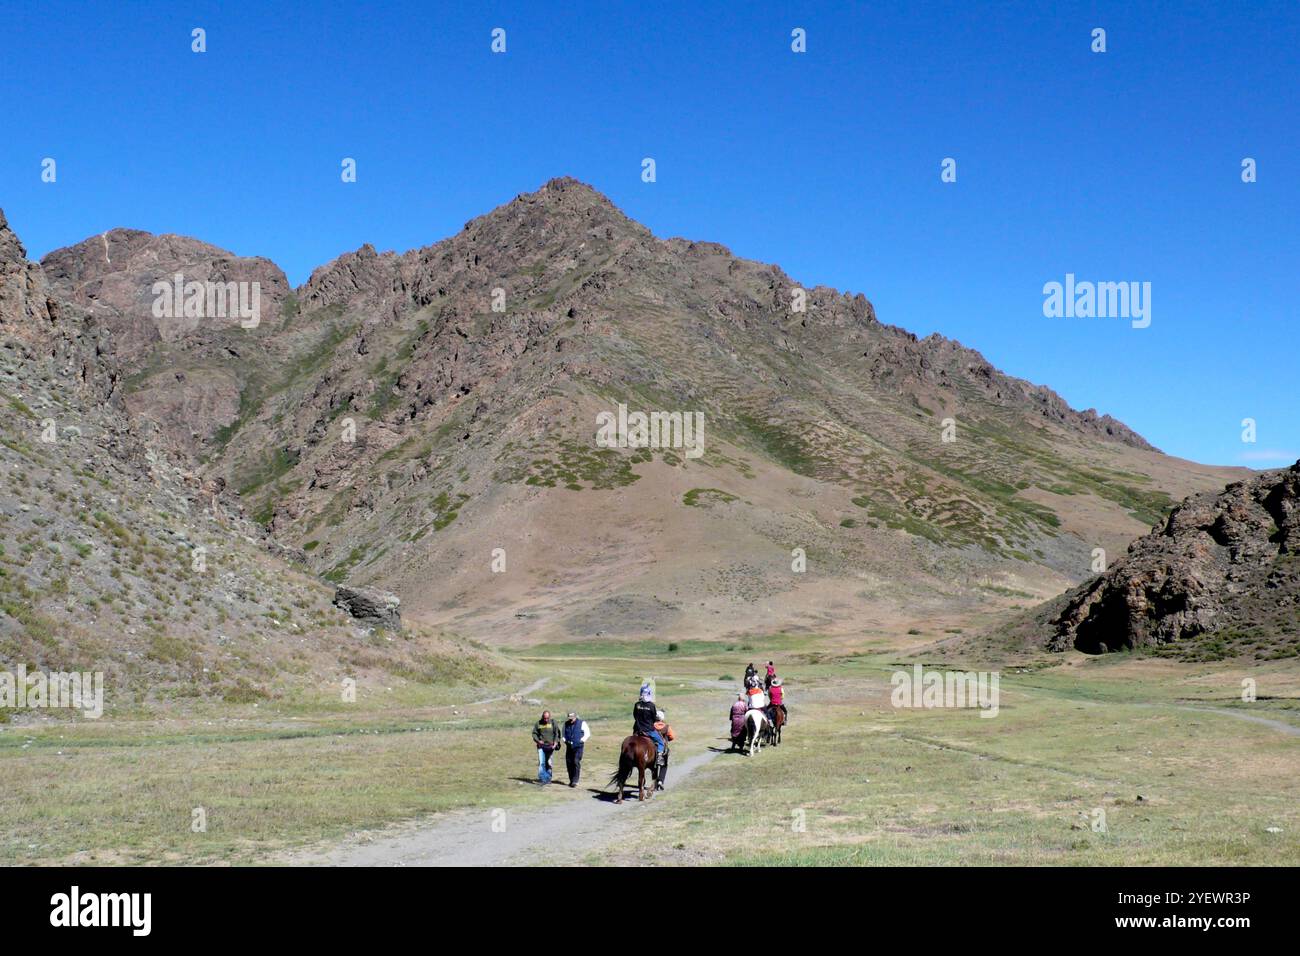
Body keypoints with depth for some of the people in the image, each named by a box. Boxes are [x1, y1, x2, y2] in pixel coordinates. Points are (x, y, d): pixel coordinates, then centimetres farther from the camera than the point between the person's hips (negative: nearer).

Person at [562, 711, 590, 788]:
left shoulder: (582, 723, -3)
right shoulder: (566, 724, 10)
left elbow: (587, 734, 2)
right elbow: (563, 734, 21)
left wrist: (581, 741, -8)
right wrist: (565, 740, 4)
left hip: (578, 747, -5)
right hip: (569, 747, 5)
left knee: (576, 763, -12)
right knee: (569, 763, 2)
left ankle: (575, 781, -12)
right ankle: (571, 780, 13)